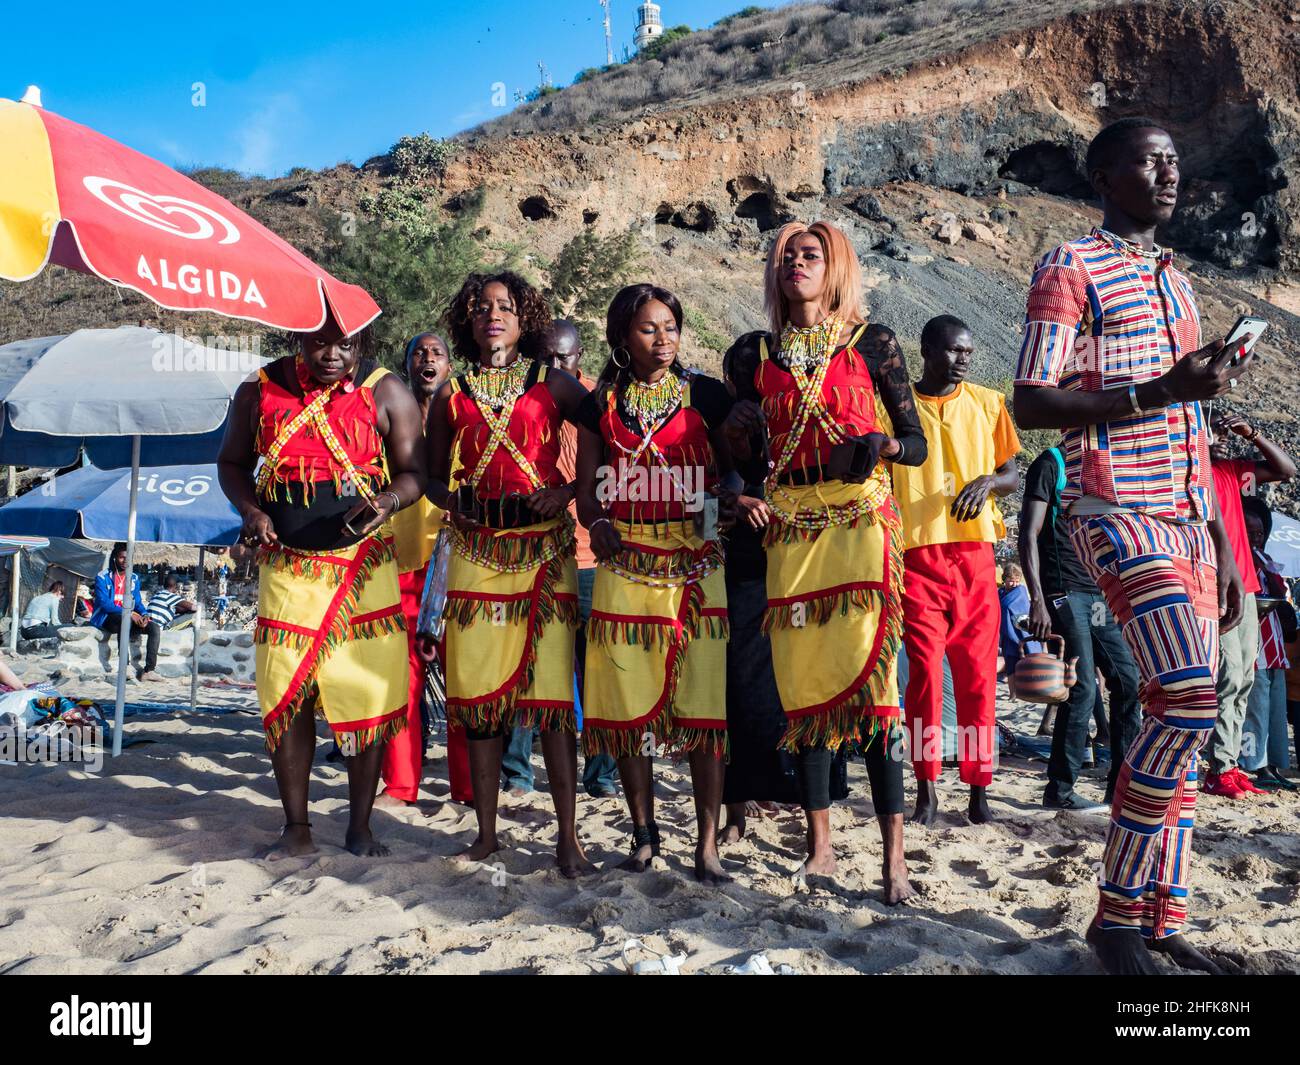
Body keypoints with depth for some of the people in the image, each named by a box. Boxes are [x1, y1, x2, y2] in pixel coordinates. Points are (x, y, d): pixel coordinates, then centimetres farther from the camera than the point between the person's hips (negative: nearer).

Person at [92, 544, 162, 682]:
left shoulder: (134, 578, 10)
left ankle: (148, 670, -22)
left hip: (128, 619, 6)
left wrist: (144, 615, -13)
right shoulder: (103, 578, -6)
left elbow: (138, 602, 10)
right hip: (106, 618, -5)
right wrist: (129, 613, -27)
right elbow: (104, 603, -17)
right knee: (125, 620, -39)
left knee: (155, 628, -17)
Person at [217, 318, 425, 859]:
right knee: (285, 698, 3)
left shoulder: (386, 392, 0)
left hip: (364, 567, -1)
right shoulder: (260, 391, 5)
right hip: (285, 566, 2)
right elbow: (232, 462, 15)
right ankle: (296, 828, 18)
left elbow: (413, 471, 0)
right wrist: (250, 509, -4)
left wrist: (388, 501, -22)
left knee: (368, 697, 0)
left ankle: (360, 826, 16)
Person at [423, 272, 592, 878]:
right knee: (477, 691, 4)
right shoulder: (452, 395, 13)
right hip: (475, 551, 3)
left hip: (543, 548, -2)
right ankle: (486, 832, 17)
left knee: (551, 690, -6)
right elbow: (434, 475, 18)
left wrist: (568, 491, -10)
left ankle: (567, 835, 4)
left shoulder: (553, 385, 6)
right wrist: (451, 501, -3)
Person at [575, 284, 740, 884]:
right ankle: (643, 831, 21)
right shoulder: (600, 403, 11)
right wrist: (597, 525, -10)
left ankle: (707, 842, 8)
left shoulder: (705, 395, 7)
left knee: (703, 706, -3)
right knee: (628, 705, 4)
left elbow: (734, 469, 9)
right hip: (624, 567, 2)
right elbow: (586, 490, 10)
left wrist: (728, 494, -13)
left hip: (696, 568, -1)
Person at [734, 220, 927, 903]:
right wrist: (738, 427, -4)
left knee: (869, 677, -11)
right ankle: (820, 846, 16)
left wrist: (880, 445, -16)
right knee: (801, 682, 3)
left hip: (858, 520, -3)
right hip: (789, 529, 3)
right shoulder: (762, 355, 15)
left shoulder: (871, 342, 7)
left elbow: (917, 444, 5)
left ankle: (893, 858, -1)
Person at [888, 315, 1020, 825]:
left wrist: (986, 482, -9)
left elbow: (1013, 476, 13)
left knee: (978, 672, 3)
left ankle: (979, 787, 13)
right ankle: (926, 787, 5)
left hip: (975, 553, 2)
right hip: (917, 553, -2)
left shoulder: (988, 403, 11)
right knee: (924, 670, -4)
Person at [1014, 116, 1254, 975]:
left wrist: (1222, 545, 17)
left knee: (1181, 713, 5)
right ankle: (1118, 910, -3)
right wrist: (1160, 391, -20)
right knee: (1189, 698, -19)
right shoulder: (1070, 270, -1)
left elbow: (1191, 430, 23)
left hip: (1186, 520, 8)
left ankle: (1164, 916, 15)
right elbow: (1029, 403, -12)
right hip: (1118, 515, -8)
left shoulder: (1177, 280, 24)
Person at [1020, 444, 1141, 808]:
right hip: (1064, 594, -8)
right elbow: (1029, 535, -10)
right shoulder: (1051, 463, -2)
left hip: (1099, 596, 8)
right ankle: (1060, 789, 1)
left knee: (1128, 681, 5)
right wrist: (1037, 600, -19)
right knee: (1082, 689, -10)